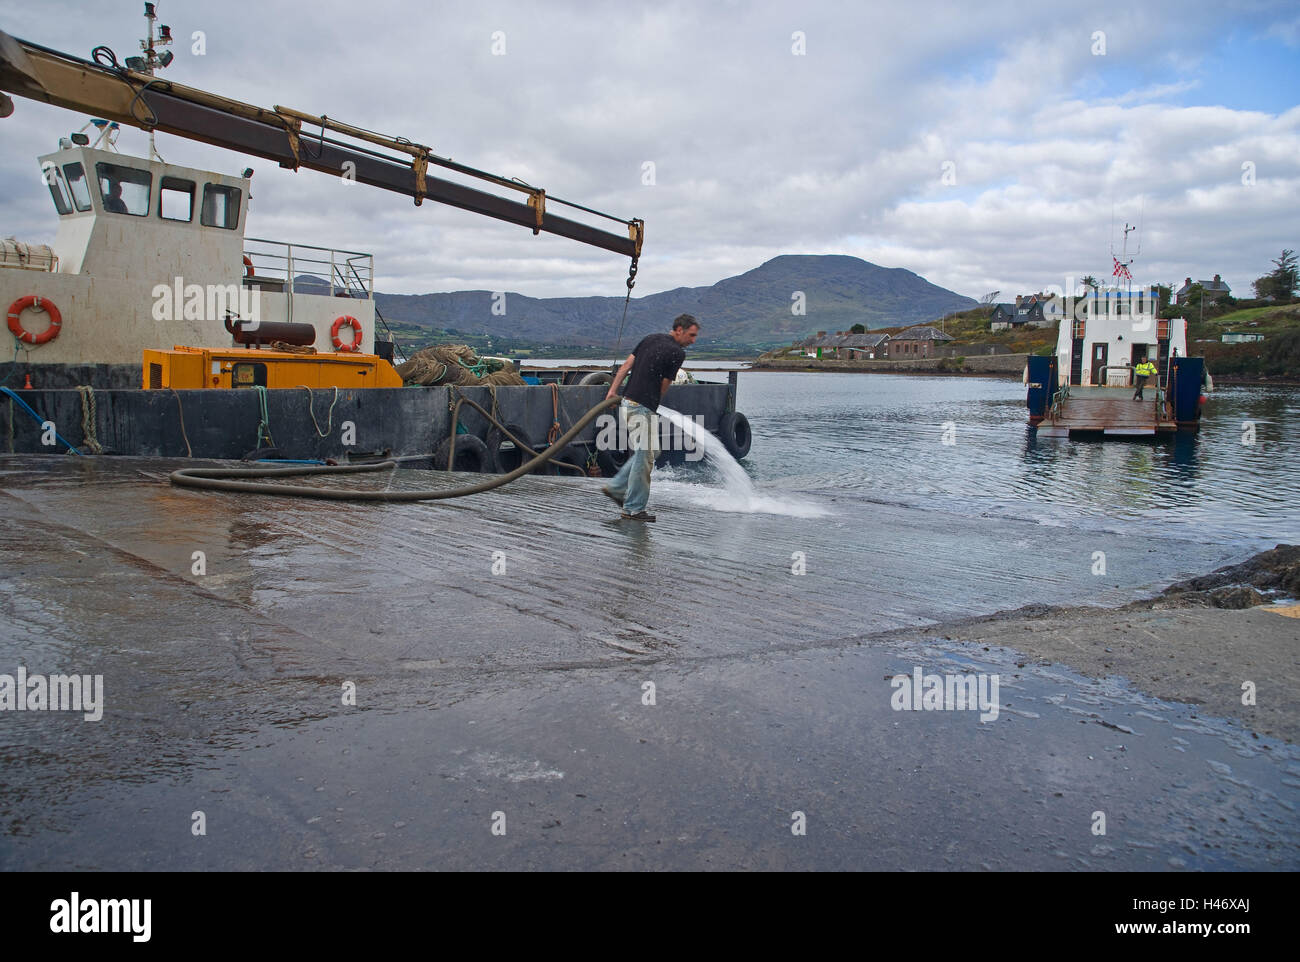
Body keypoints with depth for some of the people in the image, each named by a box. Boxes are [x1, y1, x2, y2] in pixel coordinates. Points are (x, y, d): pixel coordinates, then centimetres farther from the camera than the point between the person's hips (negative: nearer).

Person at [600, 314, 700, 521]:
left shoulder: (650, 338, 13)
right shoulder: (677, 353, -10)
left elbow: (626, 365, 11)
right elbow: (664, 386, -2)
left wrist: (612, 391, 11)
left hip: (628, 402, 9)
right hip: (642, 408, -9)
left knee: (650, 452, 19)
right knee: (644, 457, -1)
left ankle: (616, 487, 20)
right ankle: (633, 509, 4)